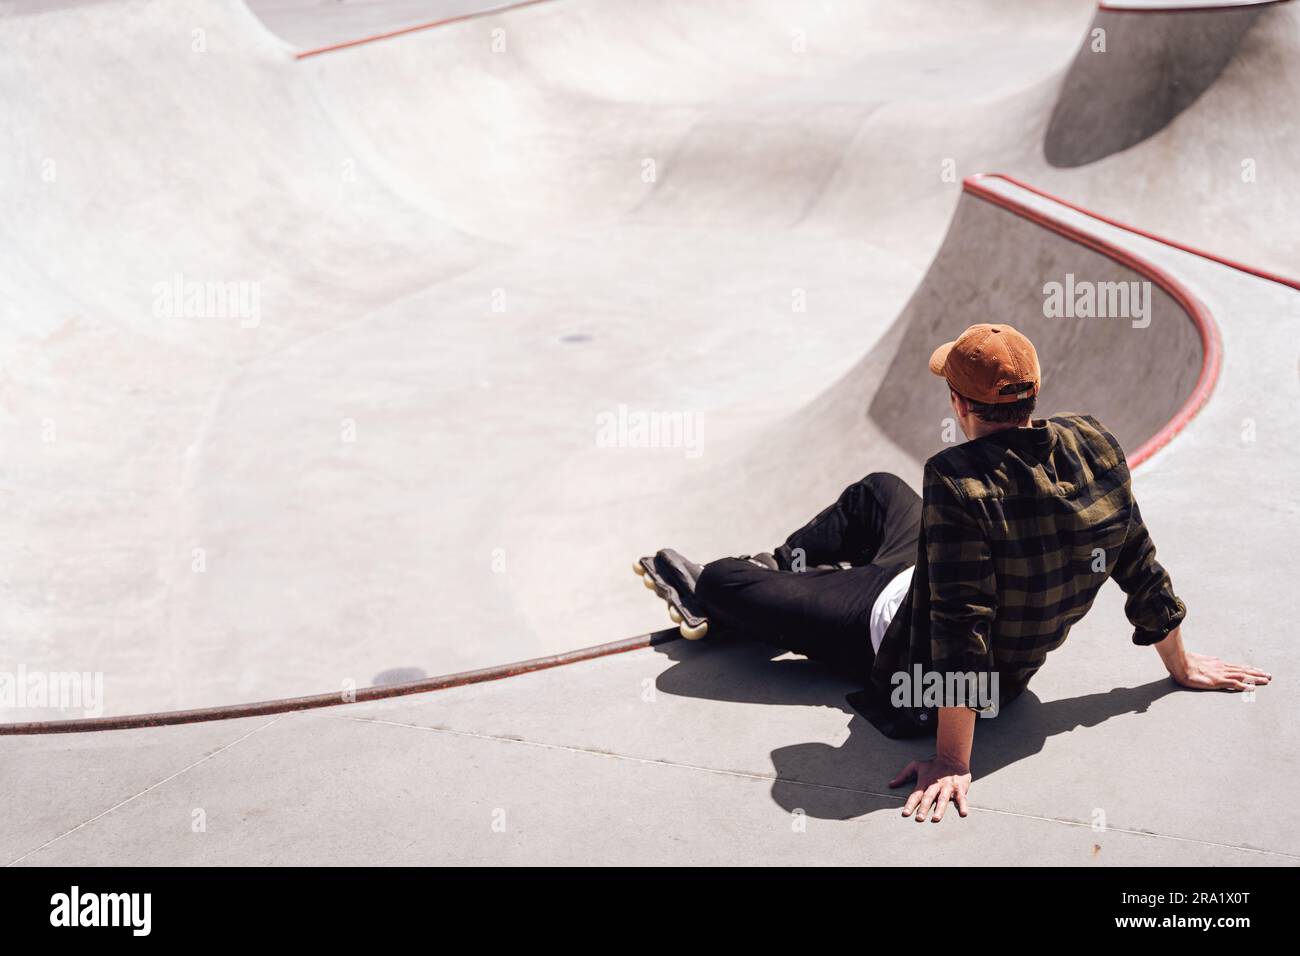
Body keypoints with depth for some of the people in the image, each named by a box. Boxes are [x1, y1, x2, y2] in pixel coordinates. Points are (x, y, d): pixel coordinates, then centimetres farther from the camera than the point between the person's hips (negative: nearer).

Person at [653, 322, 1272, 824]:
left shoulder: (959, 481, -38)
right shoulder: (1095, 446, -18)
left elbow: (960, 628, -36)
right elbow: (1141, 570, -8)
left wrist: (951, 761, -29)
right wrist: (1181, 667, 9)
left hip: (904, 640, -8)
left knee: (722, 583, 9)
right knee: (876, 489, 29)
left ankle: (705, 588, 46)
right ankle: (781, 566, 49)